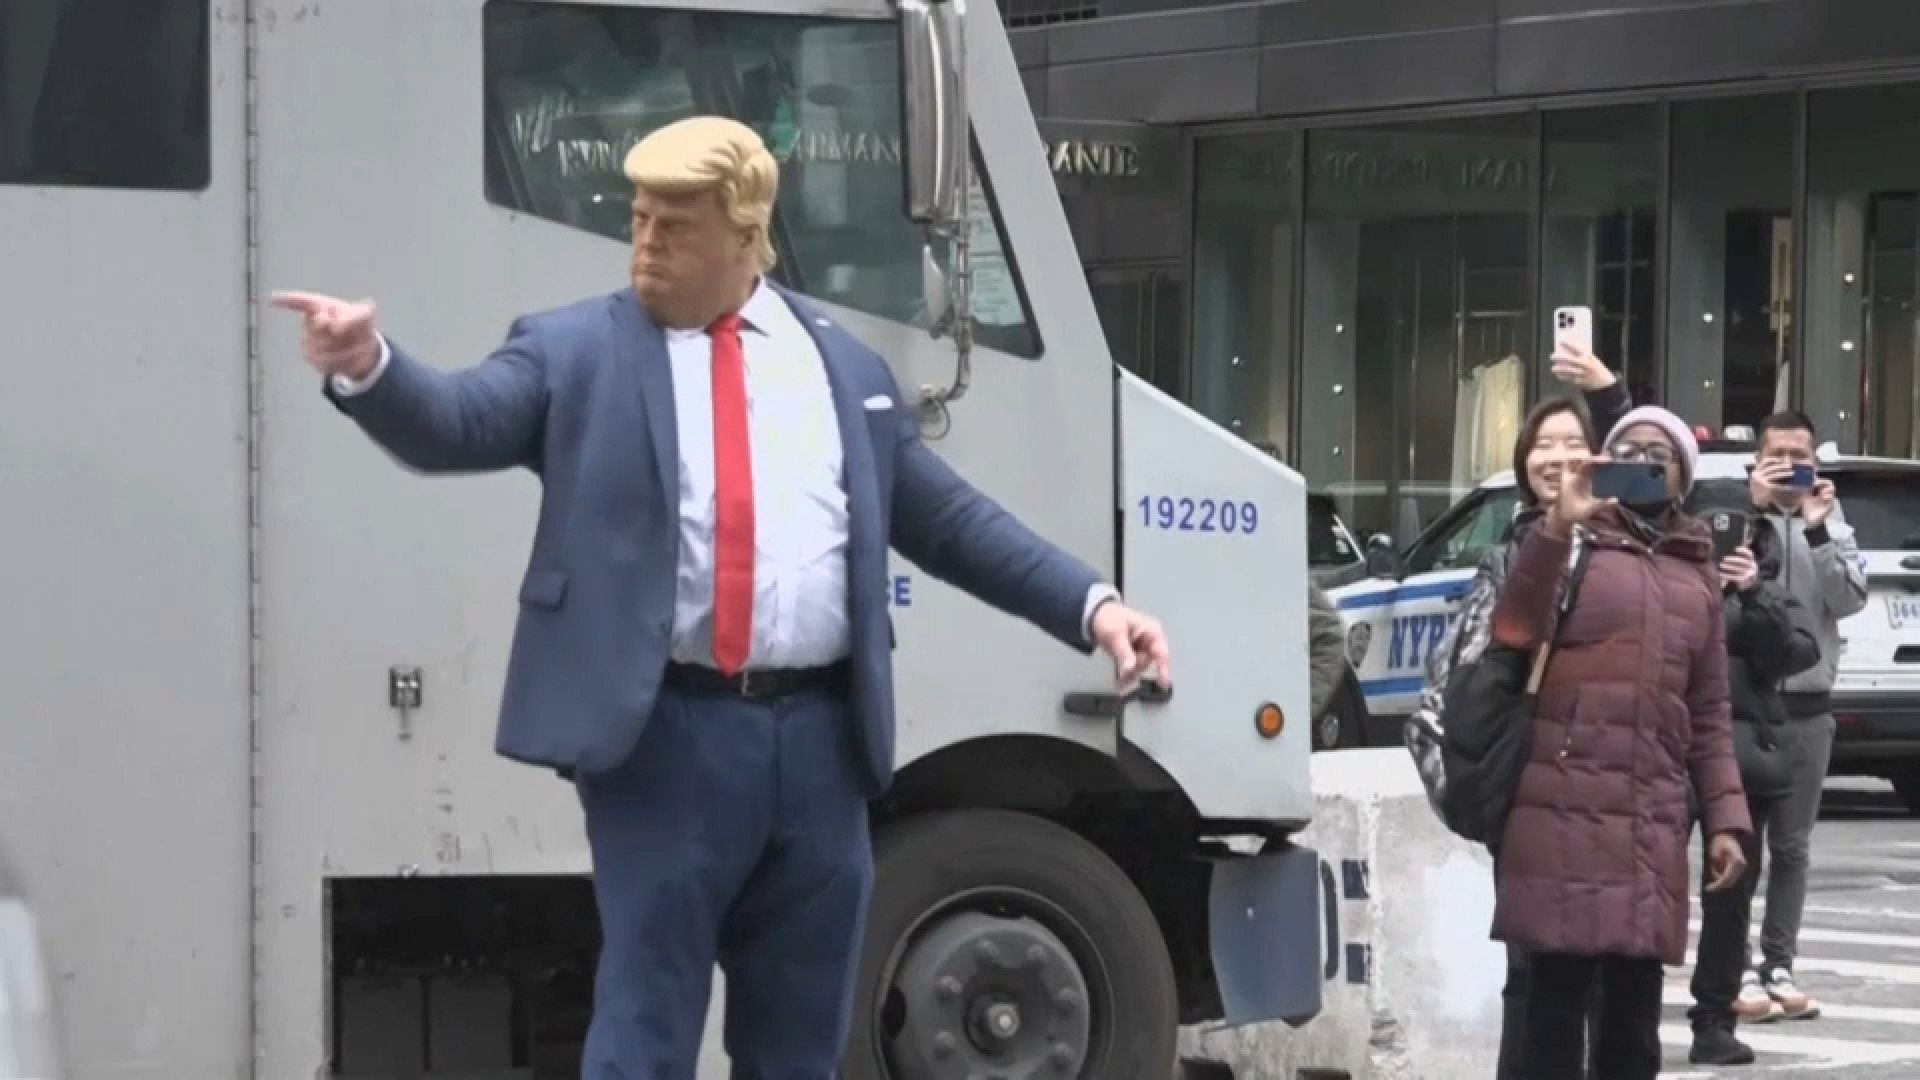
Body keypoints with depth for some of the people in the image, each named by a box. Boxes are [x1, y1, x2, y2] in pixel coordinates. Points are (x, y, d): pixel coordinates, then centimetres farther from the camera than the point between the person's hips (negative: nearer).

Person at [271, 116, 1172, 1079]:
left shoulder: (842, 365, 13)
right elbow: (454, 424, -11)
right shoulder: (575, 352, 3)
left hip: (818, 737, 4)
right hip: (665, 735, -3)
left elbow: (948, 519, 17)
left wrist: (1090, 605, 9)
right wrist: (369, 367, -32)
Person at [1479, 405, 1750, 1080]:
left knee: (1635, 1014, 6)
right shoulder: (1573, 545, 6)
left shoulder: (1697, 578, 20)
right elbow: (1514, 633, -11)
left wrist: (1725, 820, 10)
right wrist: (1558, 525, -21)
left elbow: (1708, 717, 20)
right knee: (1556, 1004, -8)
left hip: (1653, 828, 5)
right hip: (1564, 816, -5)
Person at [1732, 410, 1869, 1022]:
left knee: (1792, 846, 8)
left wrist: (1819, 531, -12)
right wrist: (1755, 508, -19)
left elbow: (1850, 600, -3)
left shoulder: (1831, 521, 9)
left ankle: (1779, 967, 13)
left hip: (1807, 706, 4)